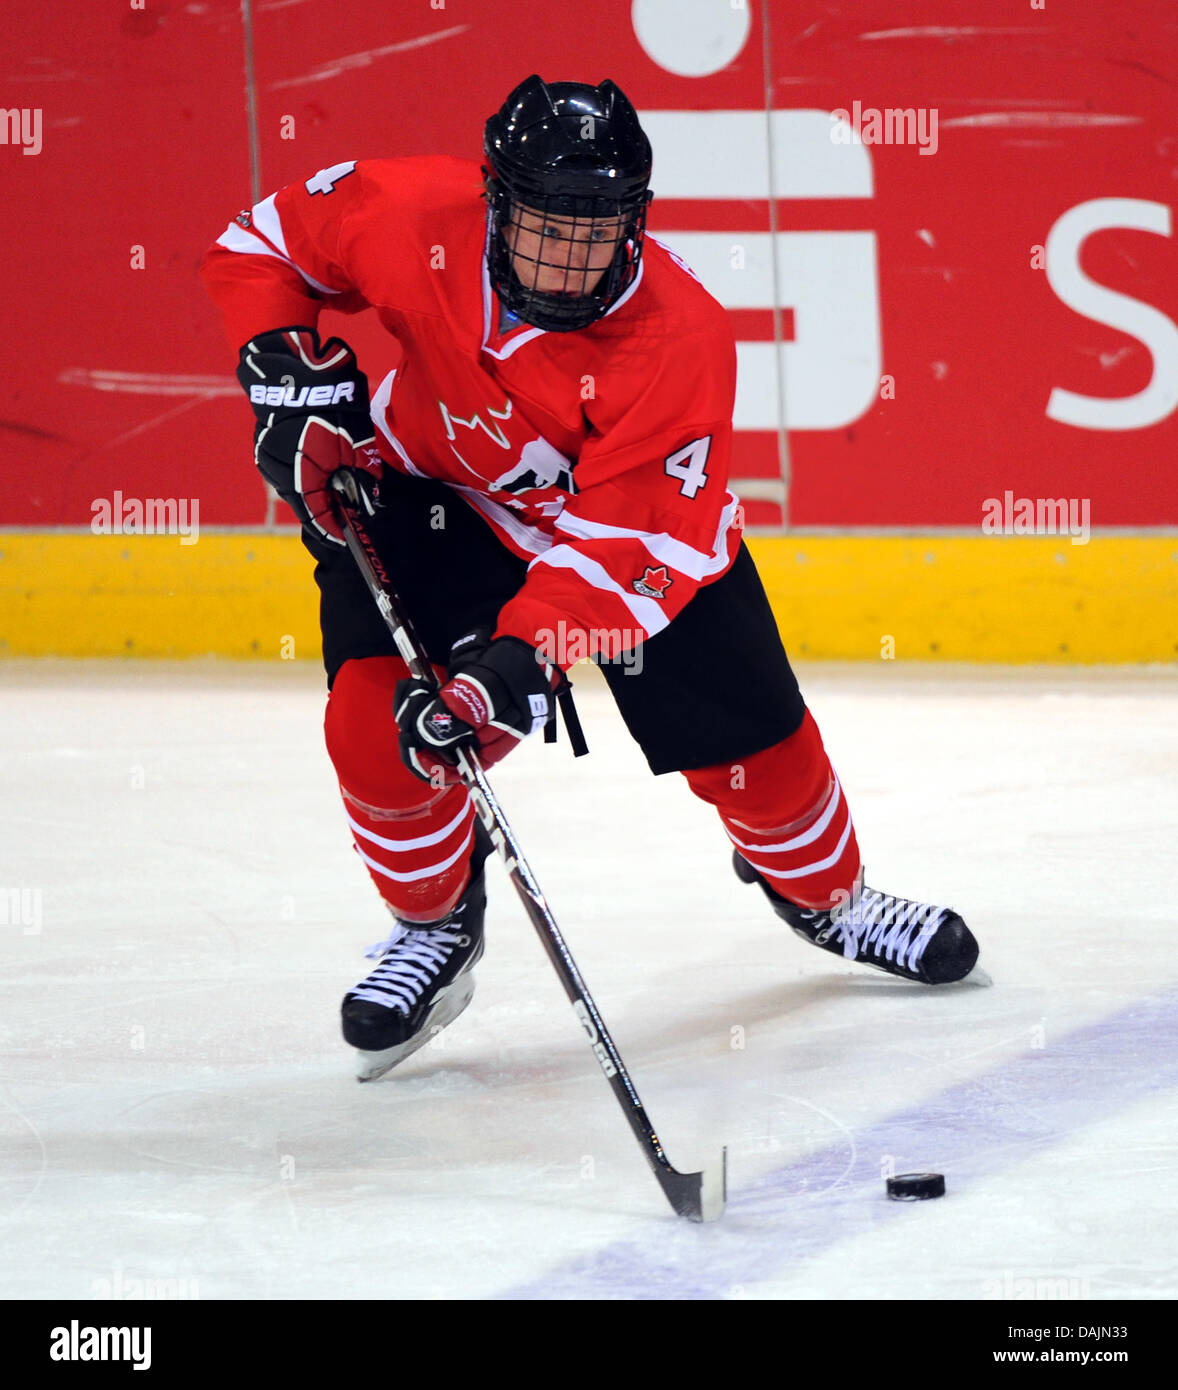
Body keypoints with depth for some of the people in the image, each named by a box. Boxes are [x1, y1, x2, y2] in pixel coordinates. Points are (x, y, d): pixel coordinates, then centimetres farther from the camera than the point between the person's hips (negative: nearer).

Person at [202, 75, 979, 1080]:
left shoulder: (679, 340, -34)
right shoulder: (415, 221, -30)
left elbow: (618, 543, -36)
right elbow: (260, 246, -10)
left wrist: (520, 664, -47)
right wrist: (289, 376, -22)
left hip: (646, 514, 0)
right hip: (434, 489, 1)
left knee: (749, 736, 1)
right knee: (375, 718, -20)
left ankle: (822, 889, 35)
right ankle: (436, 919, 8)